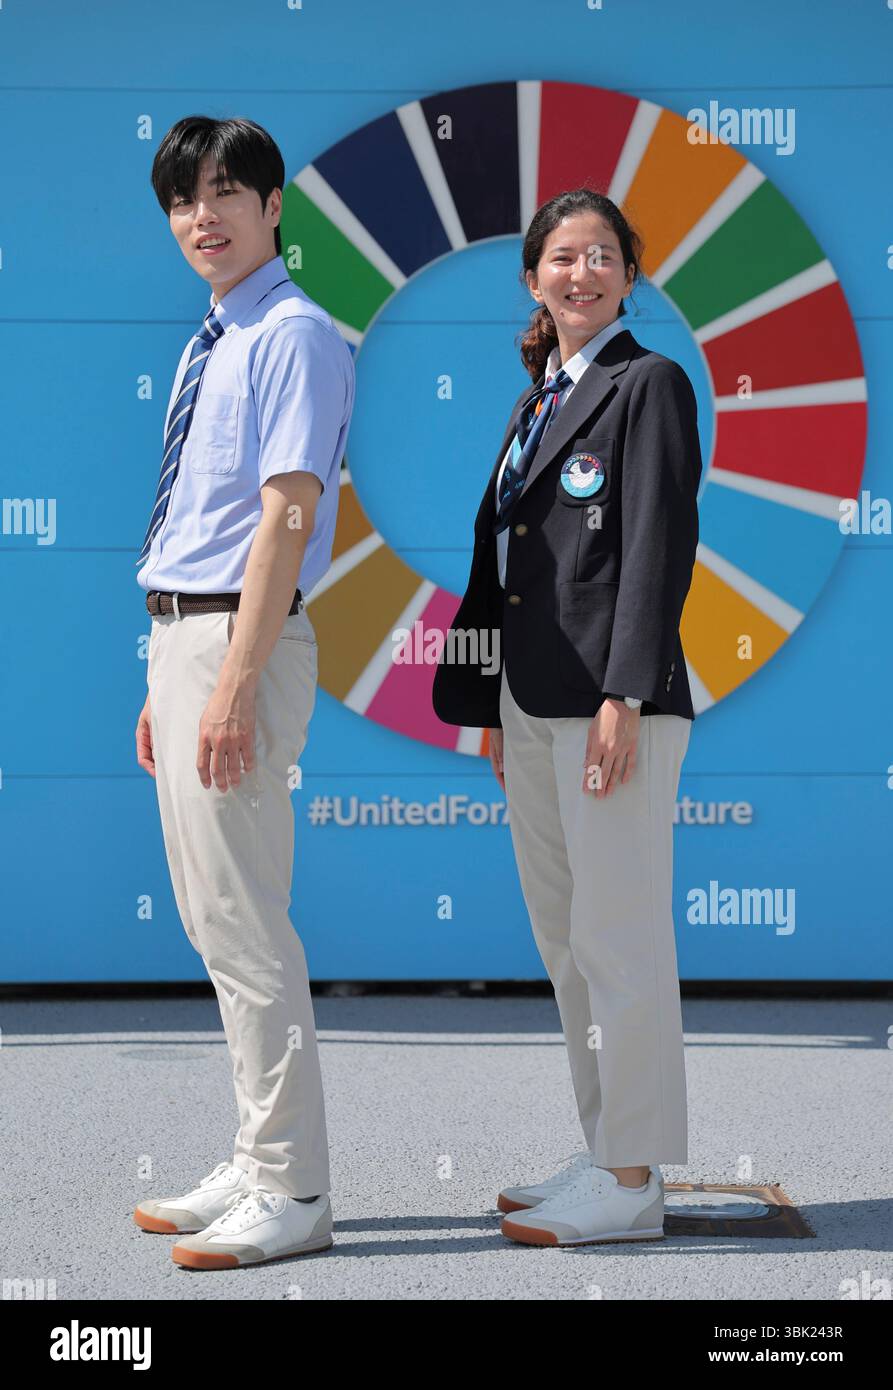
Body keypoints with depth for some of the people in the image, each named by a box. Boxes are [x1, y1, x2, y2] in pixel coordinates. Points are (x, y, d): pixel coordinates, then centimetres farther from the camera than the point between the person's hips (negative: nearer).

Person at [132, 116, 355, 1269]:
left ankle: (290, 1194, 2)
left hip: (239, 640, -10)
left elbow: (287, 516, -18)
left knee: (241, 918, -7)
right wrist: (165, 685, 17)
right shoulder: (207, 347, 18)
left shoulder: (294, 335, -10)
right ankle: (260, 1165, 25)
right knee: (215, 918, 14)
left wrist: (234, 687, -24)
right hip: (180, 635, 10)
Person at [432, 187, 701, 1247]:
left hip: (612, 698, -9)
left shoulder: (651, 384, -4)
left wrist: (623, 696, -19)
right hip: (533, 699, 9)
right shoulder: (538, 399, 19)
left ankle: (633, 1180, 2)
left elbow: (660, 548, -12)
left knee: (618, 939, -5)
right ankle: (604, 1154, 21)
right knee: (564, 940, 12)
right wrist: (494, 707, 16)